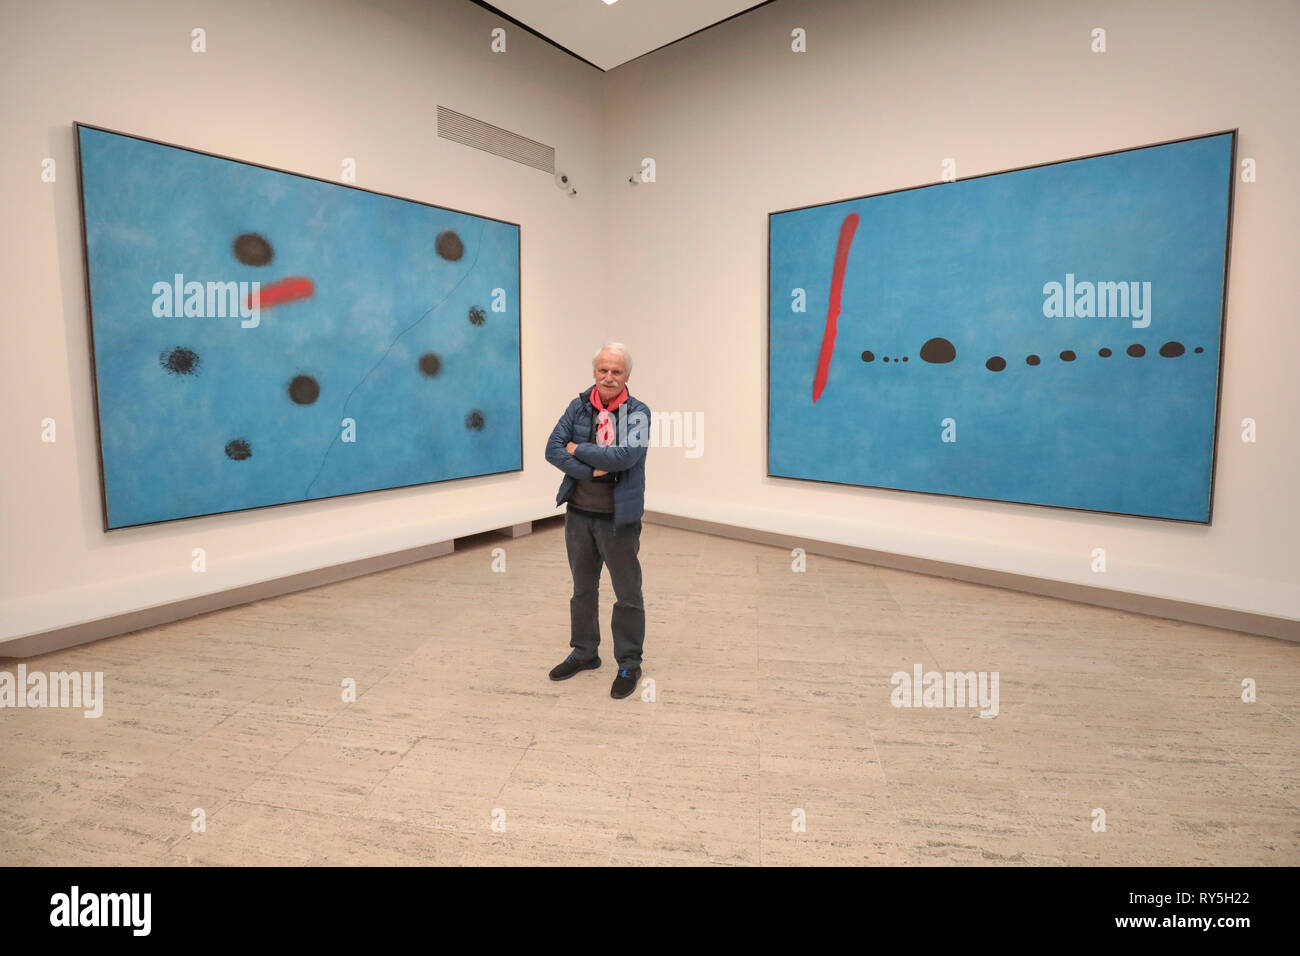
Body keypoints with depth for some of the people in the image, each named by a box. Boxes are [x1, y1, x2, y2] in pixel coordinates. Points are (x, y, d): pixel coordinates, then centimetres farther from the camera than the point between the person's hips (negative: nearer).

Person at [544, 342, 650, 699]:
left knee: (628, 594, 6)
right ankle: (584, 652, 37)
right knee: (582, 588, 19)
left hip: (618, 516, -4)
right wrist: (592, 471, -17)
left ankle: (629, 663, 24)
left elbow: (625, 456, -23)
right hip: (579, 512, 4)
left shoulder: (638, 412, -8)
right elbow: (552, 448, -6)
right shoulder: (579, 406, 2)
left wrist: (577, 449, -13)